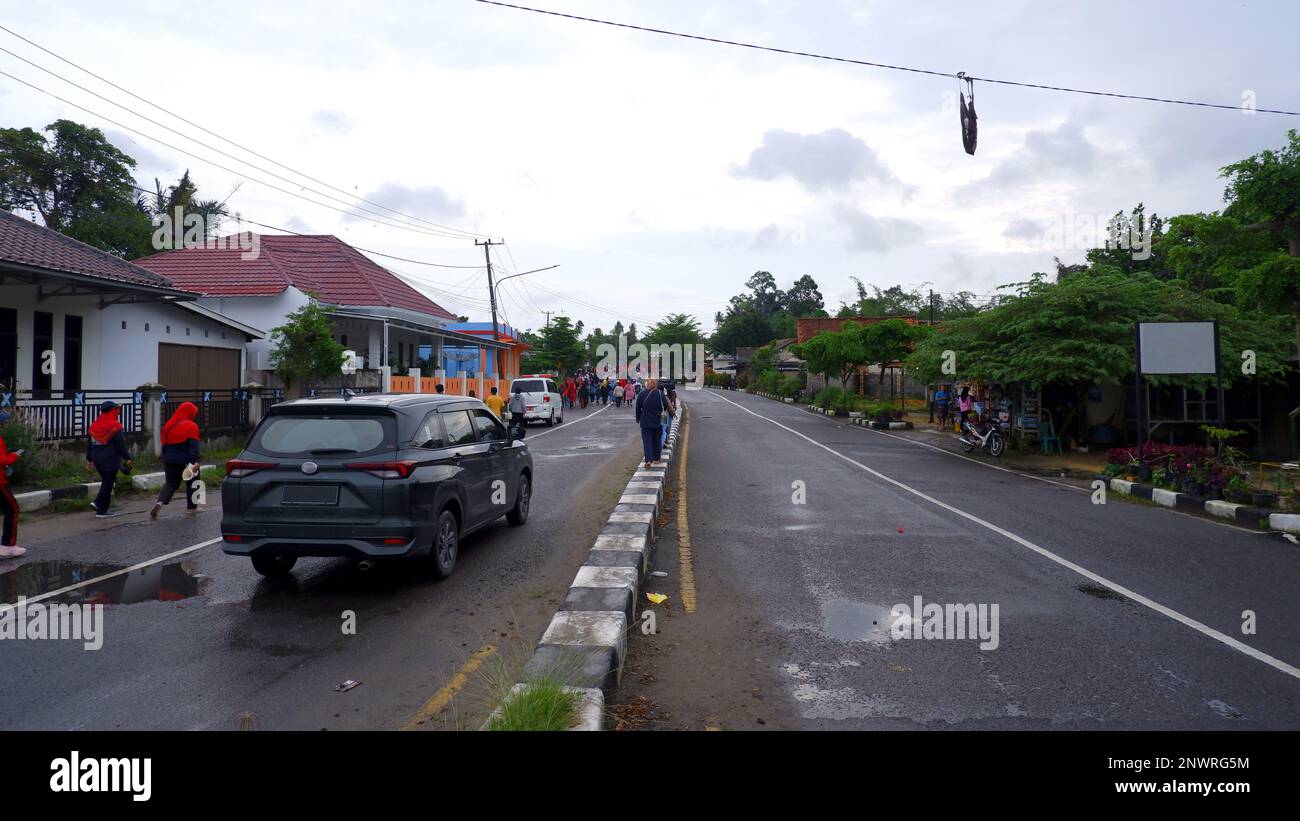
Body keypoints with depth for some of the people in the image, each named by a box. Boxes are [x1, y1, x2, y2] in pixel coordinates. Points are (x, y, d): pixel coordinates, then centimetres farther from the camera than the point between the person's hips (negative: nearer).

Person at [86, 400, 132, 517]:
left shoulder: (94, 425, 11)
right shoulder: (114, 426, -13)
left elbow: (89, 443, 17)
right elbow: (121, 444, -13)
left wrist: (89, 459, 24)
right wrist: (127, 458, -5)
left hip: (97, 459, 7)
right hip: (110, 460, -7)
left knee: (106, 482, 19)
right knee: (108, 484, -1)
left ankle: (98, 503, 14)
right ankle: (101, 510, 0)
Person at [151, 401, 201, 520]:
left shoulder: (168, 425, 10)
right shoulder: (192, 426, -10)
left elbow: (164, 445, 17)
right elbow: (194, 446, -20)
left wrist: (165, 460, 27)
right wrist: (194, 462, -25)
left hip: (170, 461, 5)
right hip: (186, 461, -5)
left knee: (170, 483, 11)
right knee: (192, 483, 13)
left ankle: (160, 502, -14)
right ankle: (192, 506, 21)